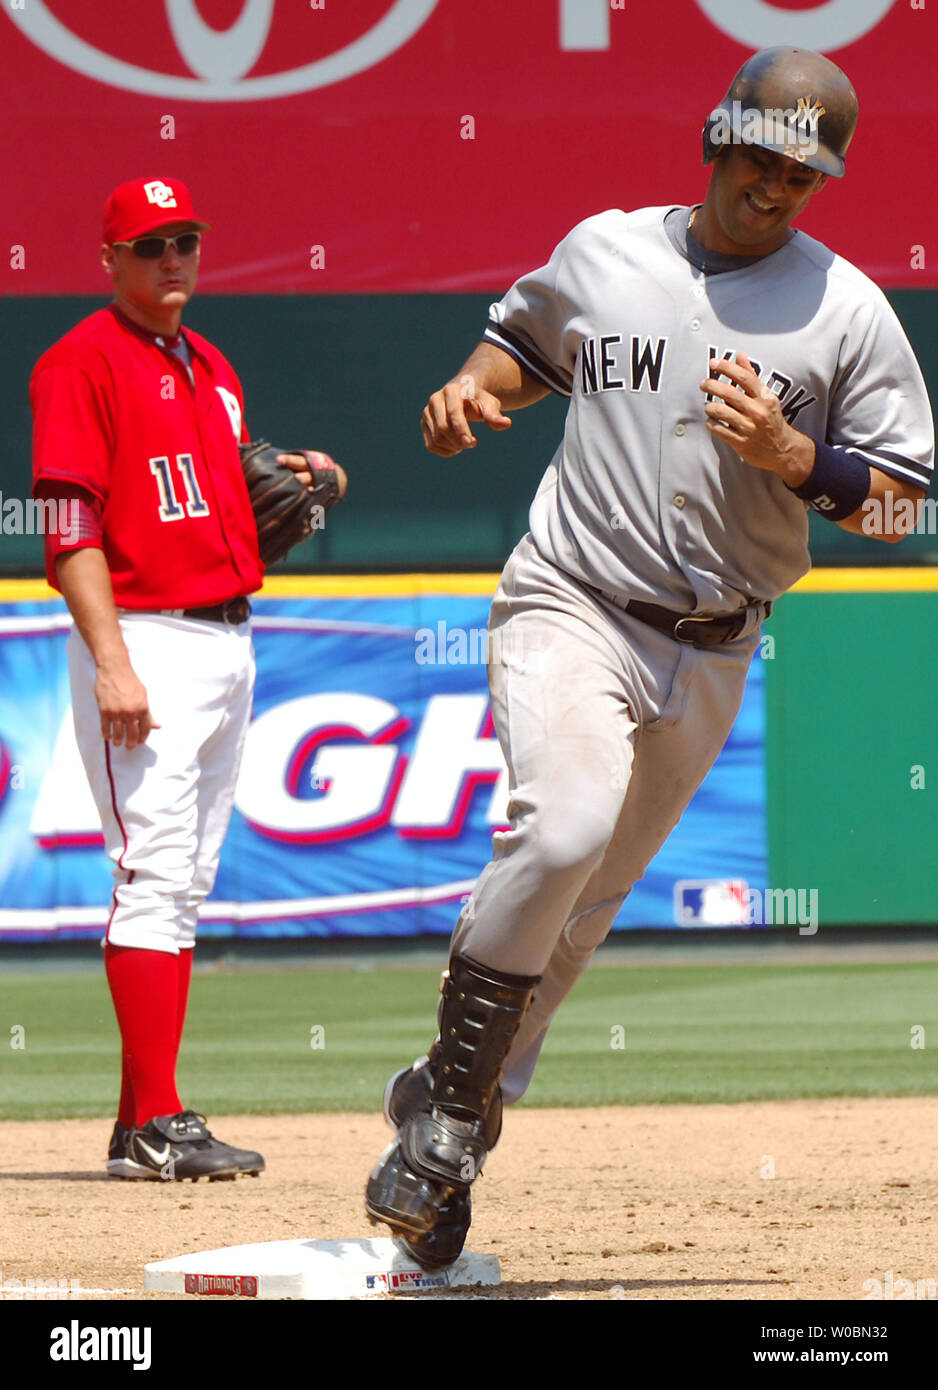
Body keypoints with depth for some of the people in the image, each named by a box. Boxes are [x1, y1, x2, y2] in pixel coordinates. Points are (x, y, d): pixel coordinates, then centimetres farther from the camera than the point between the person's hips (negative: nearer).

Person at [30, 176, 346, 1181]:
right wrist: (112, 663, -22)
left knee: (186, 883, 8)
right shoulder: (83, 364, -6)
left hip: (230, 638, 9)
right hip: (145, 637, -9)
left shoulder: (212, 371, 19)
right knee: (154, 874, -13)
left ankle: (145, 1123, 11)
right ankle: (155, 1126, -15)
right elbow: (72, 525, -14)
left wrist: (288, 487, 7)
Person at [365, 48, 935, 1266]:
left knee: (585, 905, 8)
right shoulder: (602, 251, 5)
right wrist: (472, 386, 2)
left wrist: (791, 454, -17)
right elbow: (524, 340, 24)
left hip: (710, 655, 2)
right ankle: (456, 1106, -16)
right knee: (563, 824, -27)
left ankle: (447, 1112, 25)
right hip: (570, 607, -2)